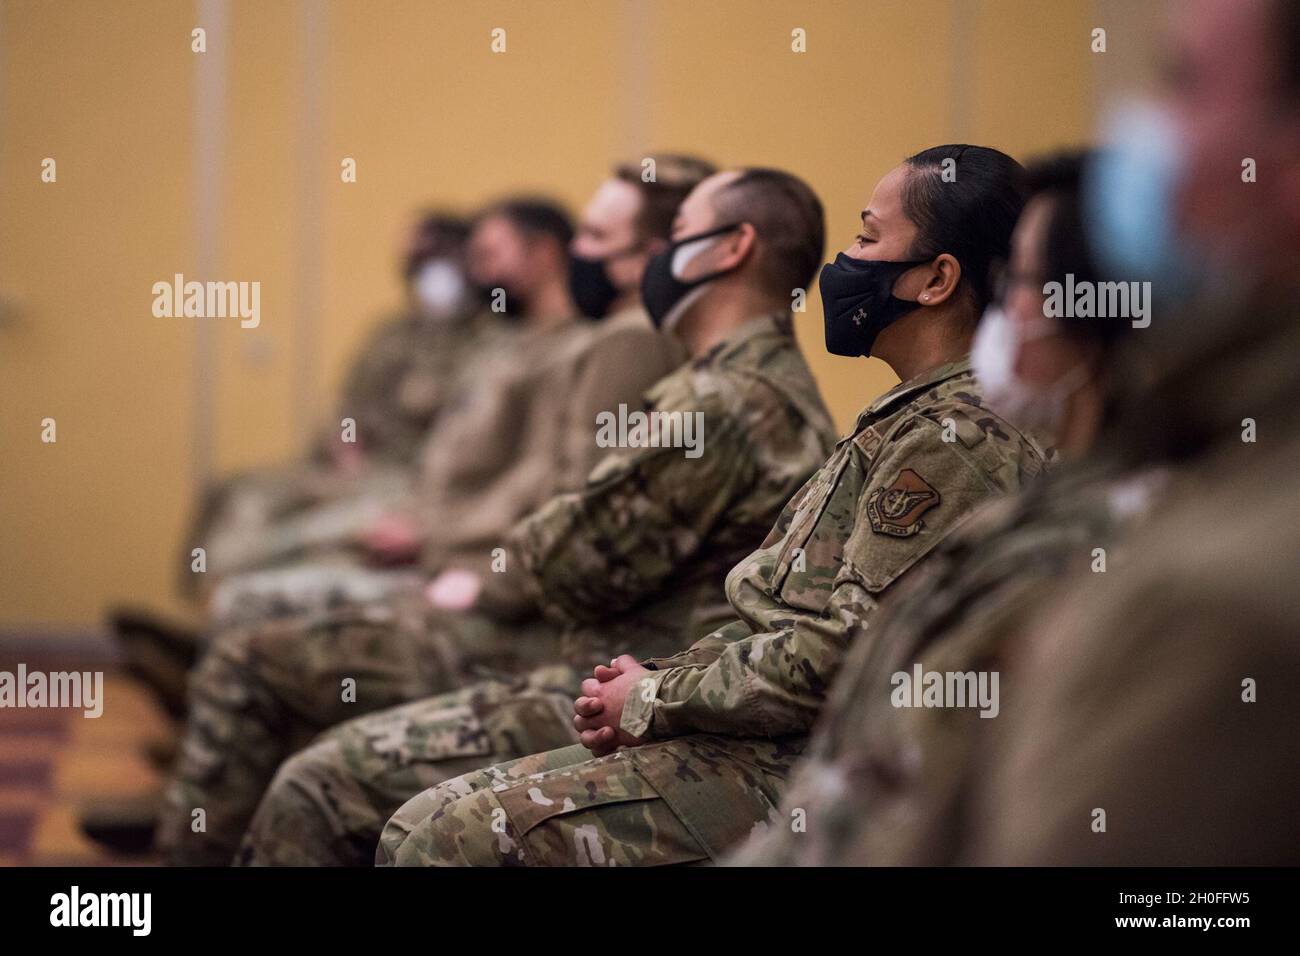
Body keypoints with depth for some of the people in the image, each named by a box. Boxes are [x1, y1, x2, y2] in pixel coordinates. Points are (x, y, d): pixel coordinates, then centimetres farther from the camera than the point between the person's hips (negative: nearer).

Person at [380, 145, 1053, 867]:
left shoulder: (957, 438, -15)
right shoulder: (909, 419, 20)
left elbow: (842, 652, -21)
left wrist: (654, 702, -9)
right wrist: (662, 679, 6)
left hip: (803, 775, -10)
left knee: (457, 837, -15)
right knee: (424, 824, 6)